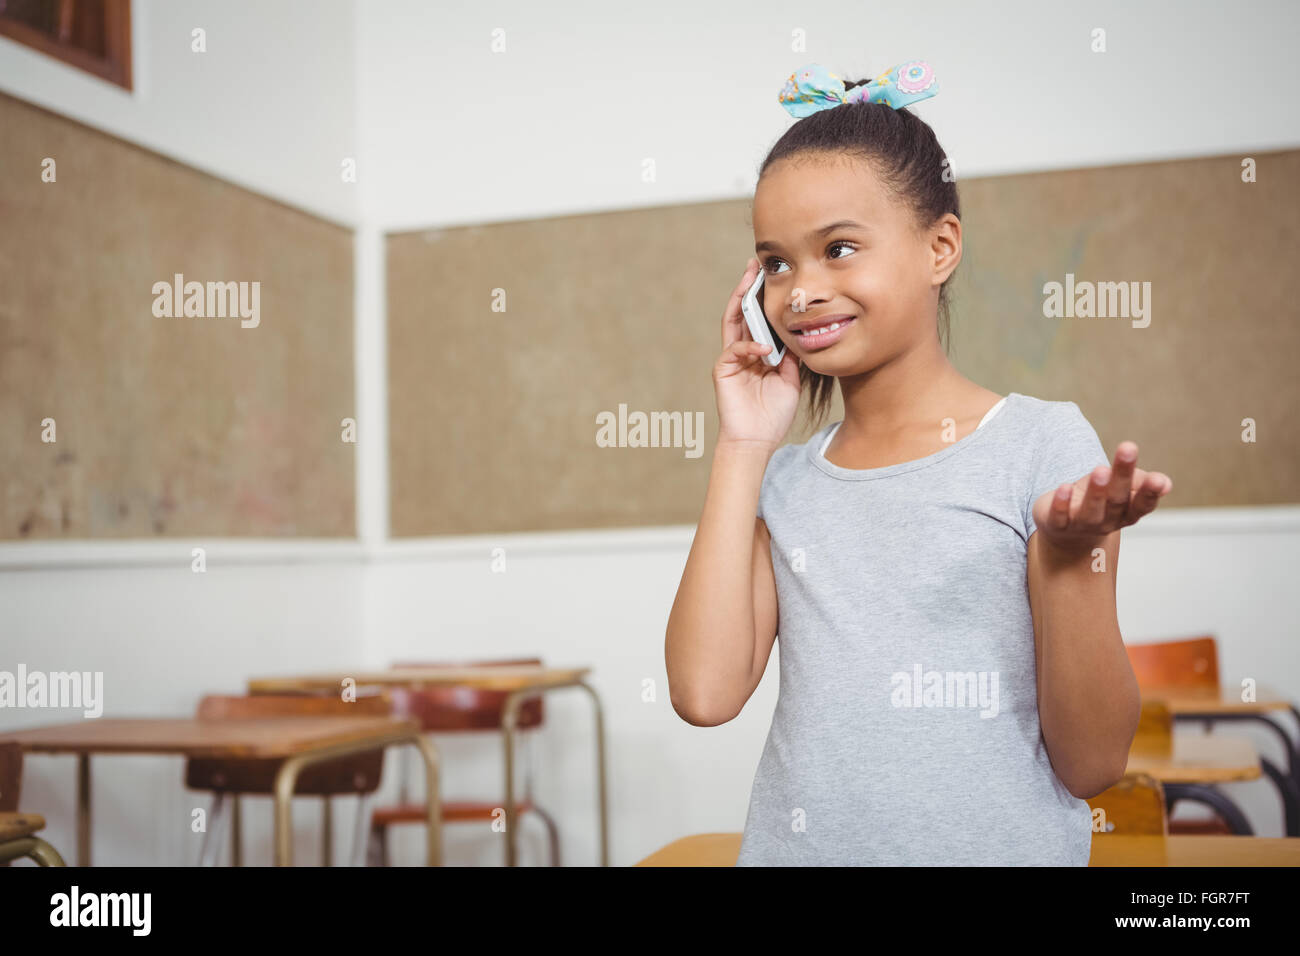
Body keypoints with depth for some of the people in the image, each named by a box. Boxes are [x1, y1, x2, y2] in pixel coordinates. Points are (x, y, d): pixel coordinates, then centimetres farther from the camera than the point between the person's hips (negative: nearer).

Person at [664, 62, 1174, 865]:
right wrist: (742, 446, -6)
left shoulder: (1042, 444, -8)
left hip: (999, 846, -3)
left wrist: (1070, 557, -24)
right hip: (793, 847, 3)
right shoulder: (783, 482, 3)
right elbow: (705, 693, -12)